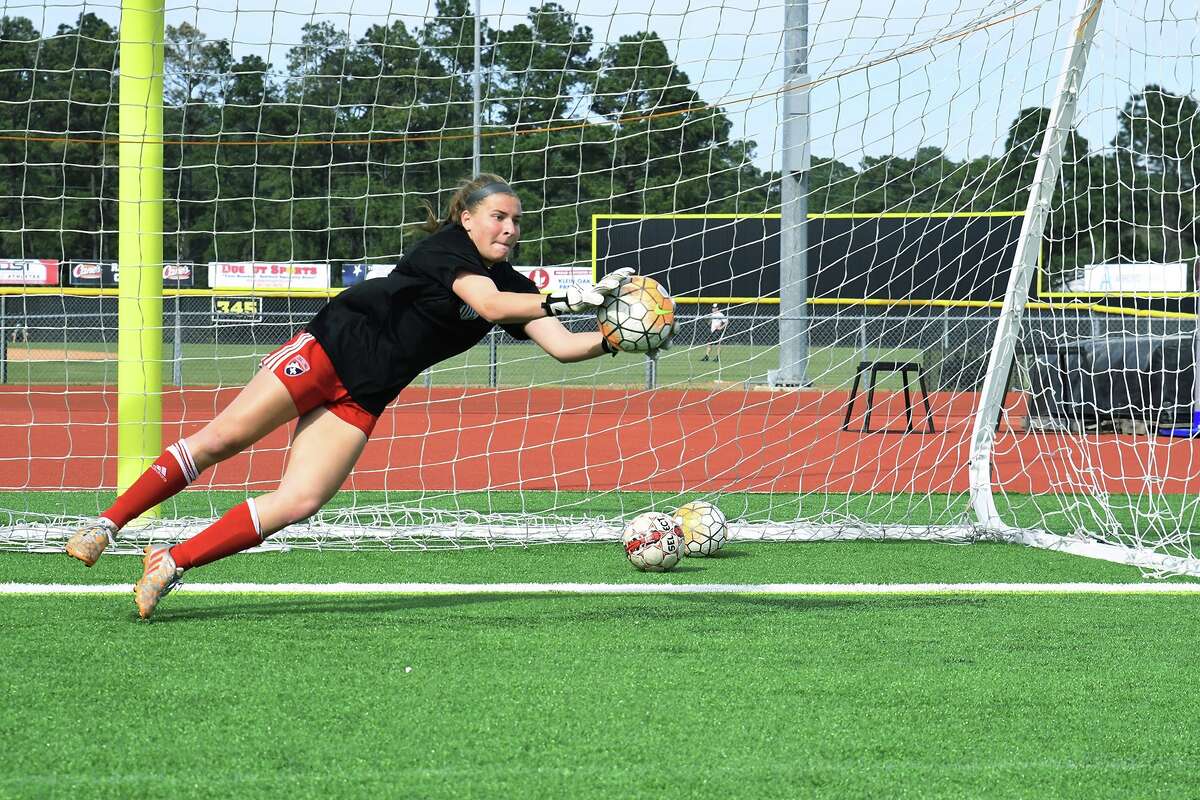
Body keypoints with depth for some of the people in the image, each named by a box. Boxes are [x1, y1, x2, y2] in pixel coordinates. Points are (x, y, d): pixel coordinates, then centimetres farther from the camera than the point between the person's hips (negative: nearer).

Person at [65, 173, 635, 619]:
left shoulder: (513, 285, 10)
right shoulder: (448, 245, -9)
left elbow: (563, 347, 5)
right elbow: (490, 305, -25)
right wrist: (570, 300, -29)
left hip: (362, 397, 6)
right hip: (328, 349, -6)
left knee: (301, 503, -13)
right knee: (222, 438, -15)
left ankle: (171, 564, -8)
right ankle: (107, 524, -4)